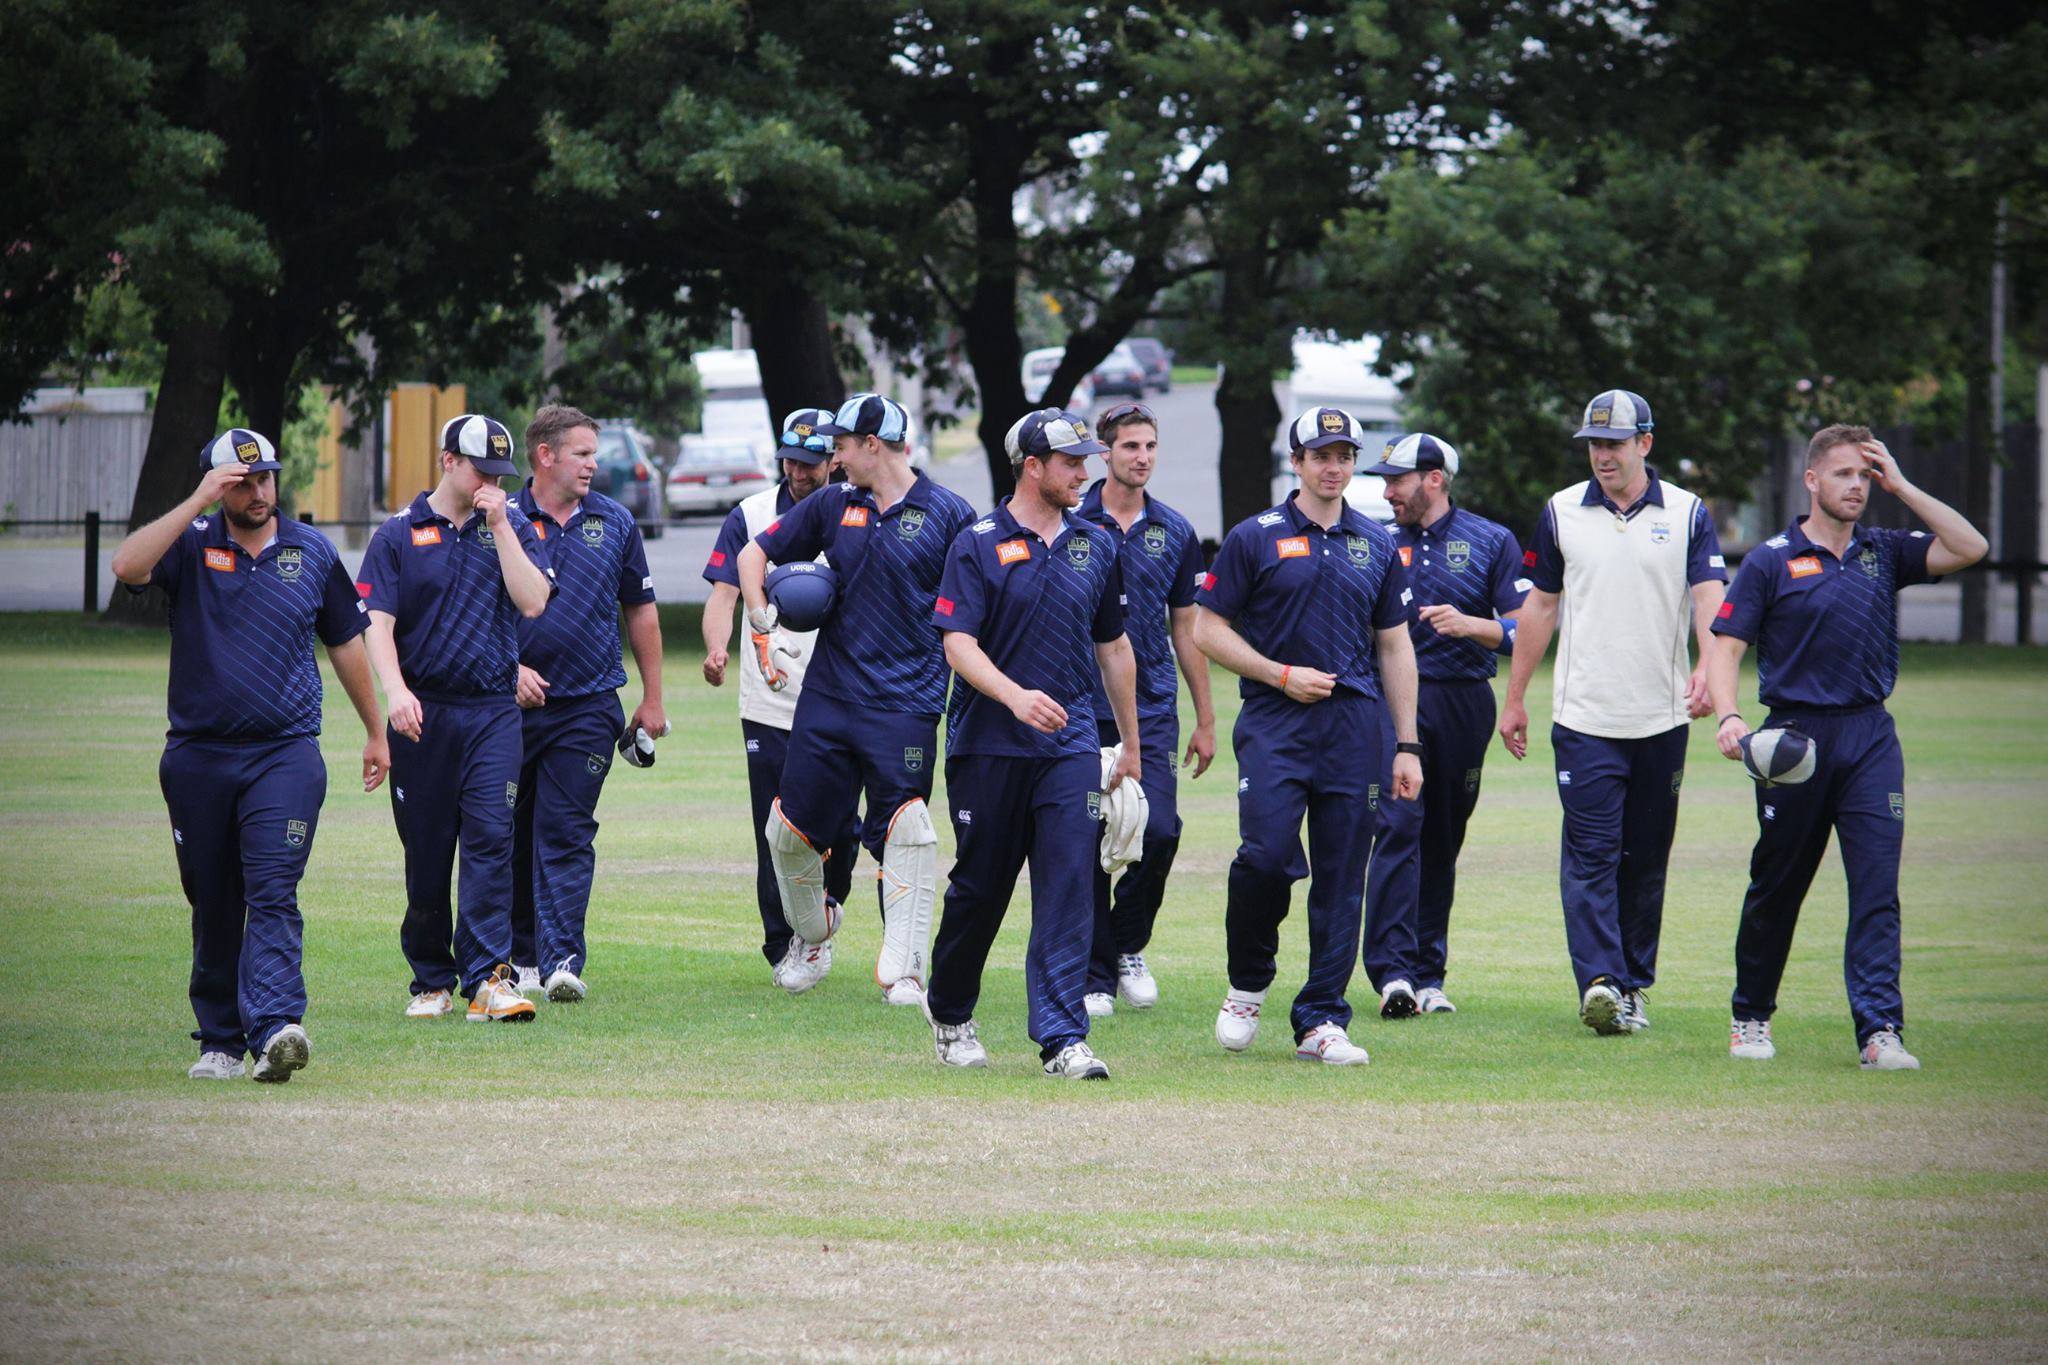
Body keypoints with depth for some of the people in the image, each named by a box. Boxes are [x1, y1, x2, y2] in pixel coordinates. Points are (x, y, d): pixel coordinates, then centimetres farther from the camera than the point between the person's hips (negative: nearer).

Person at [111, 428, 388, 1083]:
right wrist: (198, 503, -21)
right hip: (198, 754, 1)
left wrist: (375, 732, 22)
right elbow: (127, 565, -19)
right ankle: (219, 1041, 15)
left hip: (285, 753, -1)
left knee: (272, 898, -14)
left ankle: (273, 1029, -26)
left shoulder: (313, 551, 8)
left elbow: (346, 643, 18)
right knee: (212, 907, 7)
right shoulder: (192, 545, 2)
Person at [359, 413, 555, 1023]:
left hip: (493, 714, 0)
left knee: (490, 841, -12)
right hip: (422, 714, 0)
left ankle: (489, 979, -15)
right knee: (425, 853, 5)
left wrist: (500, 526, -6)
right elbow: (377, 622, -3)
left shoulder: (512, 527, 10)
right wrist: (396, 690, -19)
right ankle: (432, 979, 16)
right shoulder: (398, 535, 5)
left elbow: (532, 602, -4)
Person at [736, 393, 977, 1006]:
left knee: (905, 835, -10)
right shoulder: (832, 506, 9)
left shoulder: (949, 515, -3)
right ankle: (811, 934, 31)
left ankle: (903, 968, -6)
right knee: (791, 828, 7)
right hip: (826, 697, 5)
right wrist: (761, 625, 6)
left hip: (906, 704, -5)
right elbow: (755, 553, 19)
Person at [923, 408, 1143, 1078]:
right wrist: (1014, 695, -29)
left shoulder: (1095, 545, 11)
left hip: (1071, 746, 3)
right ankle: (949, 1014, 29)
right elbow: (958, 642, -12)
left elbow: (1114, 647, 19)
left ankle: (1062, 1038, -11)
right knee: (980, 885, 6)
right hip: (988, 745, -3)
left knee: (1069, 890, -8)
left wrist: (1131, 745, 21)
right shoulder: (978, 544, -3)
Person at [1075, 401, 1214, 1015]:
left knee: (1160, 831, -11)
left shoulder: (1175, 533, 9)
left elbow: (1186, 630, 14)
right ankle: (1096, 977, 9)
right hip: (1083, 708, -2)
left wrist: (1206, 720, 13)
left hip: (1153, 710, 2)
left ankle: (1129, 947, 13)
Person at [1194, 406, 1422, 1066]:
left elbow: (1395, 646, 17)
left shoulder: (1377, 546, 14)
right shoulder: (1255, 538, 4)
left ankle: (1322, 1022, 6)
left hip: (1354, 726, 3)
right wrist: (1282, 675, -9)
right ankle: (1247, 985, 6)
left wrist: (1407, 744, 10)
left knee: (1342, 881, 1)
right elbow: (1209, 630, 3)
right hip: (1274, 723, -3)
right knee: (1268, 856, -18)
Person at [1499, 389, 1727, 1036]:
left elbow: (1710, 596, -6)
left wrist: (1708, 668, -26)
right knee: (1591, 853, -11)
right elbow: (1541, 605, 14)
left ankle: (1633, 985, 15)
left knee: (1647, 857, 7)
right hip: (1584, 717, -1)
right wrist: (1515, 698, 13)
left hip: (1661, 718, 1)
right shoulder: (1562, 513, 7)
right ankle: (1599, 982, -21)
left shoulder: (1687, 514, 4)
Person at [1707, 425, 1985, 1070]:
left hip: (1870, 736, 2)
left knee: (1878, 886, -8)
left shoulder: (1884, 552, 10)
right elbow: (1725, 647, -4)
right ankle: (1751, 1017, 26)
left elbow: (1968, 549, 0)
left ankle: (1880, 1030, -12)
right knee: (1776, 887, 8)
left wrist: (1901, 486, -1)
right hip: (1795, 735, -2)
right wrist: (1728, 716, -21)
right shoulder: (1770, 561, 0)